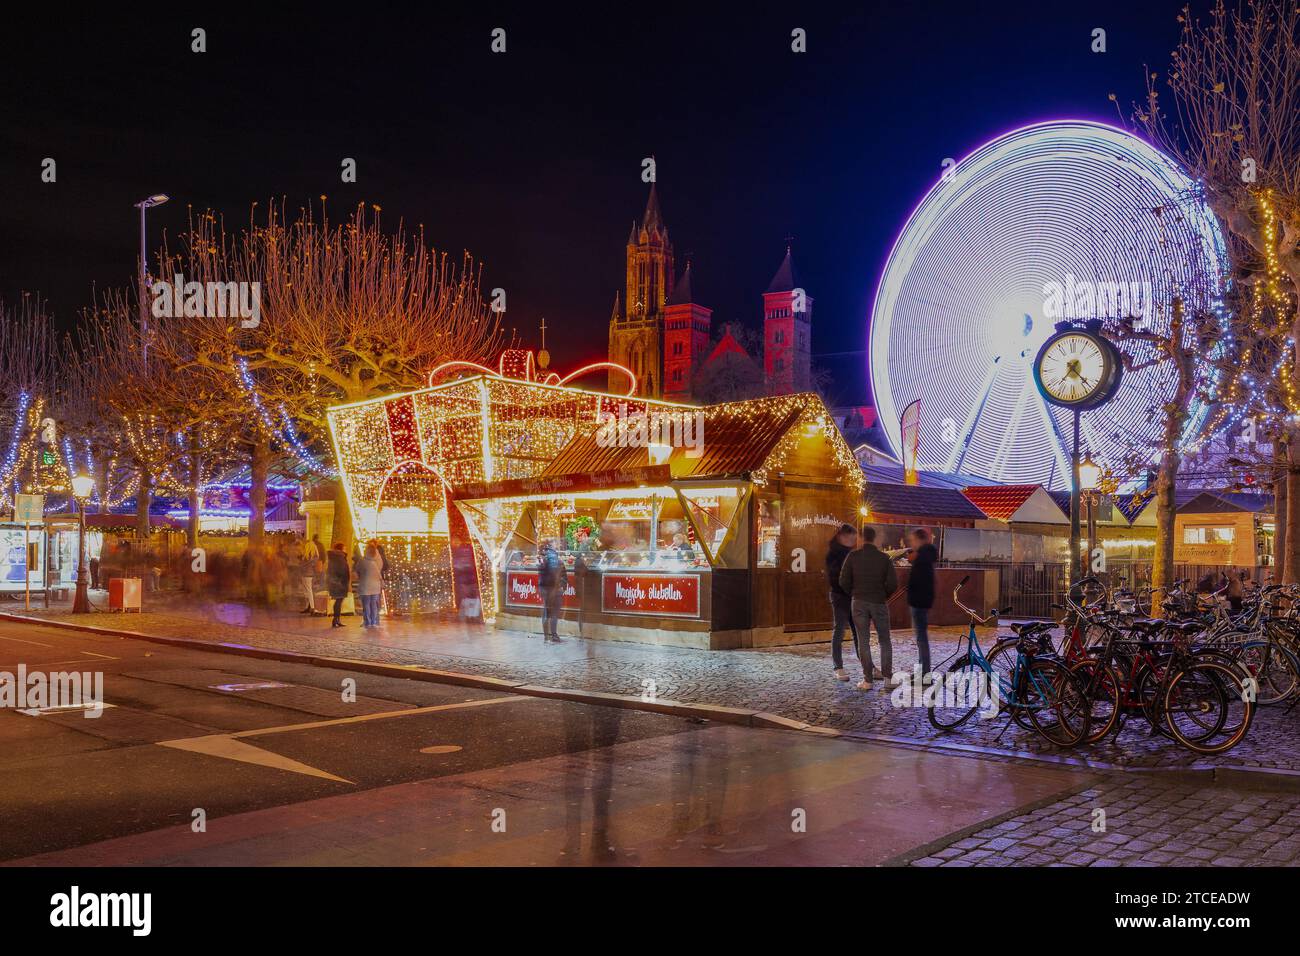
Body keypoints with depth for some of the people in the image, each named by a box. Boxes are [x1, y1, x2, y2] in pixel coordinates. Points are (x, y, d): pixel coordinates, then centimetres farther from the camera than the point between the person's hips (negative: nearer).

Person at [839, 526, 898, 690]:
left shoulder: (853, 556, -4)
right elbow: (893, 583, -7)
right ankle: (887, 677, 7)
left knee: (863, 641, 3)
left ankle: (867, 680, 1)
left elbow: (843, 581, -7)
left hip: (859, 603, 0)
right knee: (885, 641, 12)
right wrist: (884, 595, 12)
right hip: (879, 603, 0)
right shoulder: (884, 557, -3)